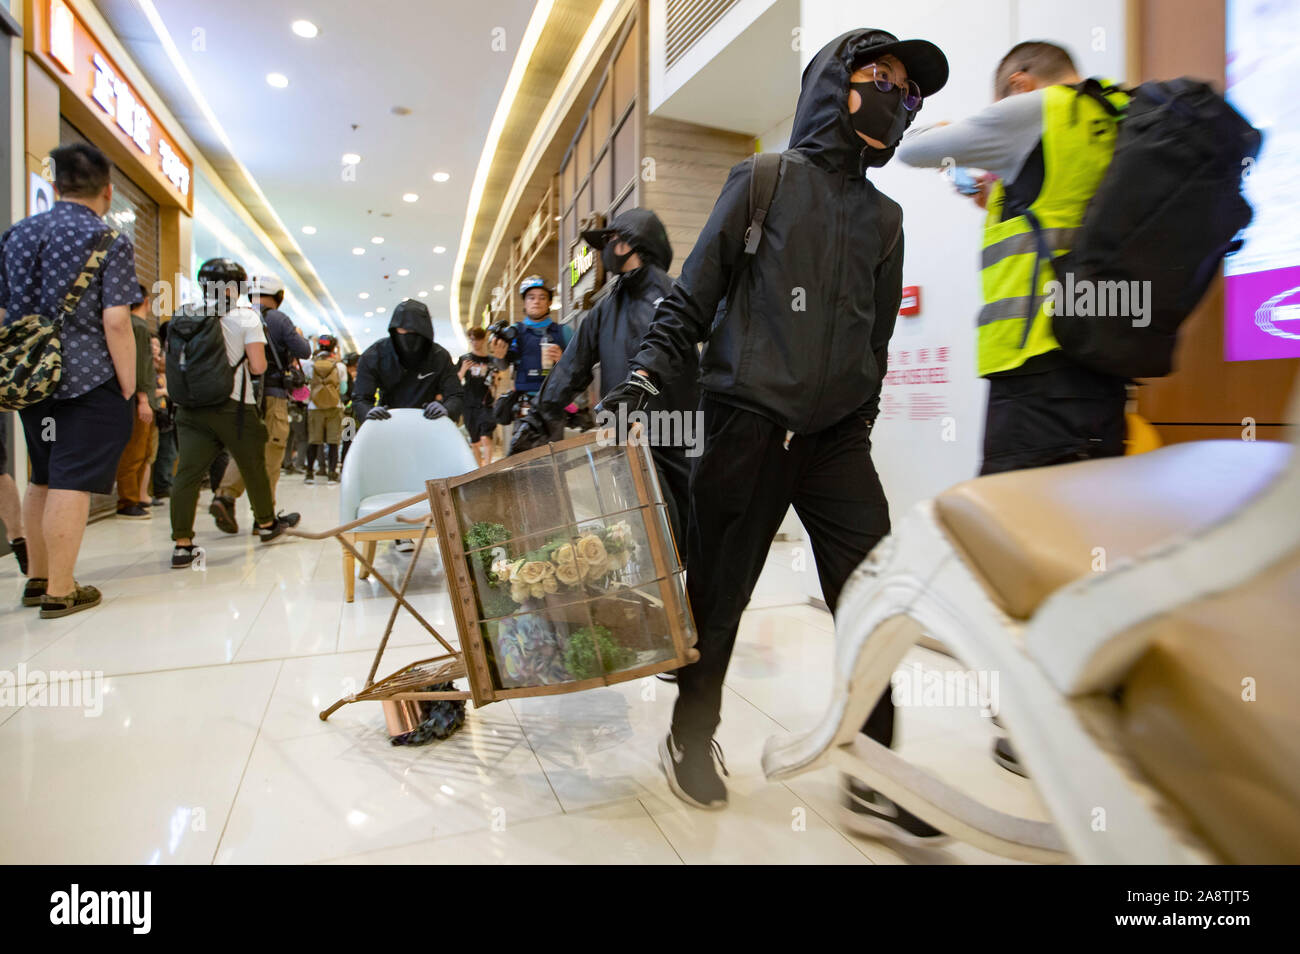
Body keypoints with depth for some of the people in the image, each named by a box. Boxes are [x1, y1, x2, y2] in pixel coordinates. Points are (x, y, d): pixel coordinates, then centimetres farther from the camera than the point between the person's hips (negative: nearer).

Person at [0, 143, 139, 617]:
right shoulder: (110, 241, -7)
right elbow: (115, 321, -15)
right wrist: (129, 388, -10)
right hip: (91, 381, -6)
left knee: (42, 479, 18)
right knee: (72, 483, -4)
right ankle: (59, 591, 1)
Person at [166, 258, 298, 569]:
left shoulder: (184, 316, 9)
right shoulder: (245, 314, -4)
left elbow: (173, 361, 13)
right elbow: (257, 366, -9)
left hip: (189, 409, 4)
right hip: (232, 406, -4)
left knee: (187, 473, 1)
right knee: (253, 467, 13)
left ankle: (182, 544, -2)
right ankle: (267, 524, 30)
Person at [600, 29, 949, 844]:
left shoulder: (883, 217, 20)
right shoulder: (765, 181, 6)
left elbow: (877, 335, 20)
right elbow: (695, 293, 1)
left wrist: (863, 421, 16)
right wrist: (648, 373, -9)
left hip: (837, 436, 5)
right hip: (749, 421, -4)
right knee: (719, 594, 2)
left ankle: (872, 781, 11)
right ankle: (692, 738, 25)